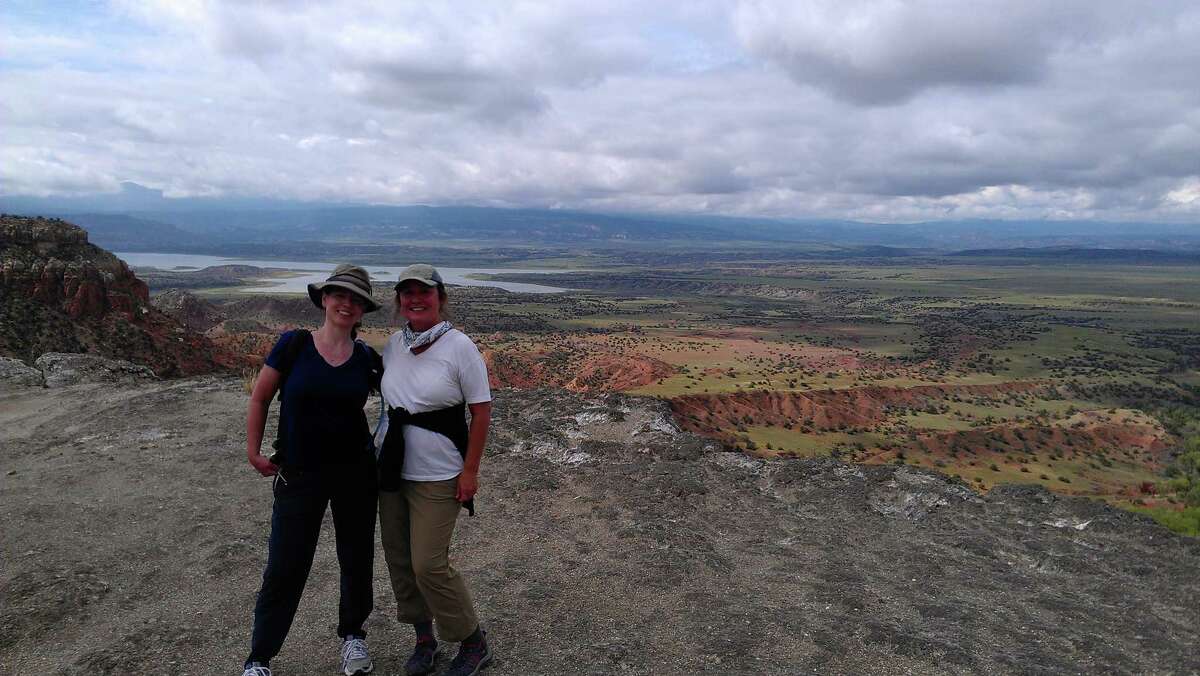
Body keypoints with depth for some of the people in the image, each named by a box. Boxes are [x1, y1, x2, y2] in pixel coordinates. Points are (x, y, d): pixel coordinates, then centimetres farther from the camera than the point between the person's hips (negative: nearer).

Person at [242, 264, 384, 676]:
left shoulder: (367, 359, -2)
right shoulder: (293, 345, -8)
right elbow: (259, 398, 0)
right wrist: (253, 452, -3)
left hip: (356, 471, 2)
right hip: (298, 474, -2)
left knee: (357, 561, 13)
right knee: (284, 569, 5)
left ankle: (353, 634, 38)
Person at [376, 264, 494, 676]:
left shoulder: (459, 346, -13)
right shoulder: (394, 344, 3)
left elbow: (482, 412, -11)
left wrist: (470, 471, -13)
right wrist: (383, 447, 13)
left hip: (437, 475, -6)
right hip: (392, 467, 6)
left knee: (429, 565, -4)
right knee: (399, 559, 12)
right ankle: (424, 639, 32)